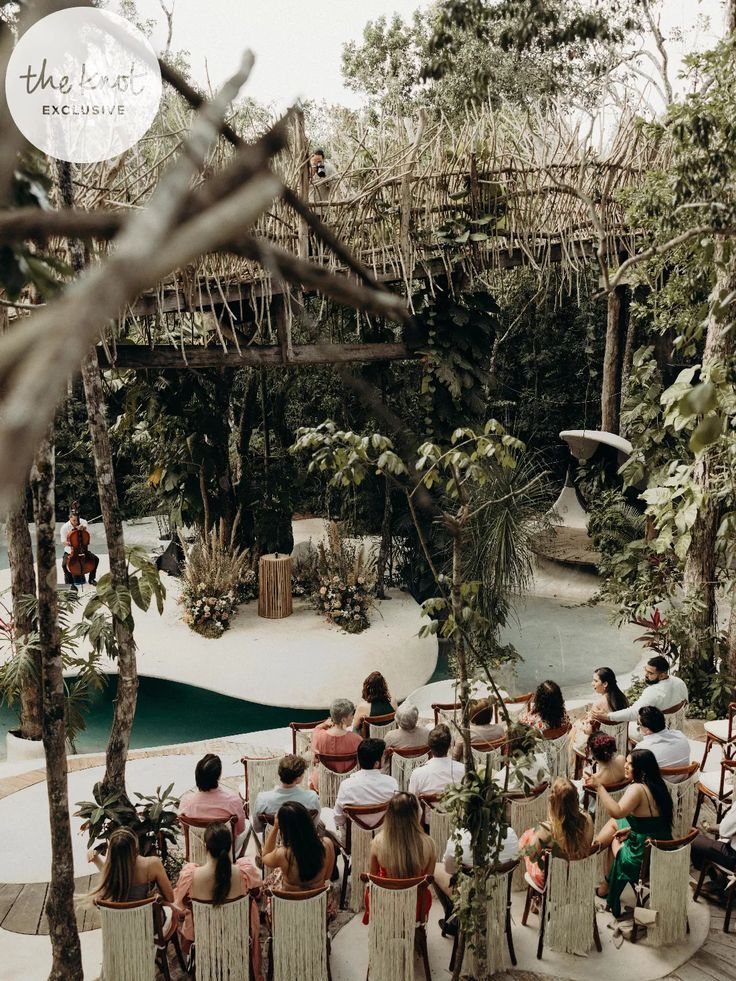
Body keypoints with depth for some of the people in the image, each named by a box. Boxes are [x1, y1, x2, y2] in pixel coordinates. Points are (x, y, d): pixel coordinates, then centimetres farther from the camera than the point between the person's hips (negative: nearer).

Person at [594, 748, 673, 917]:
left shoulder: (637, 789, -23)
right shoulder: (656, 785, 3)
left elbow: (616, 812, -39)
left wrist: (599, 786, -36)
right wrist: (630, 829, 10)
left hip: (644, 856, -7)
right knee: (614, 823, 22)